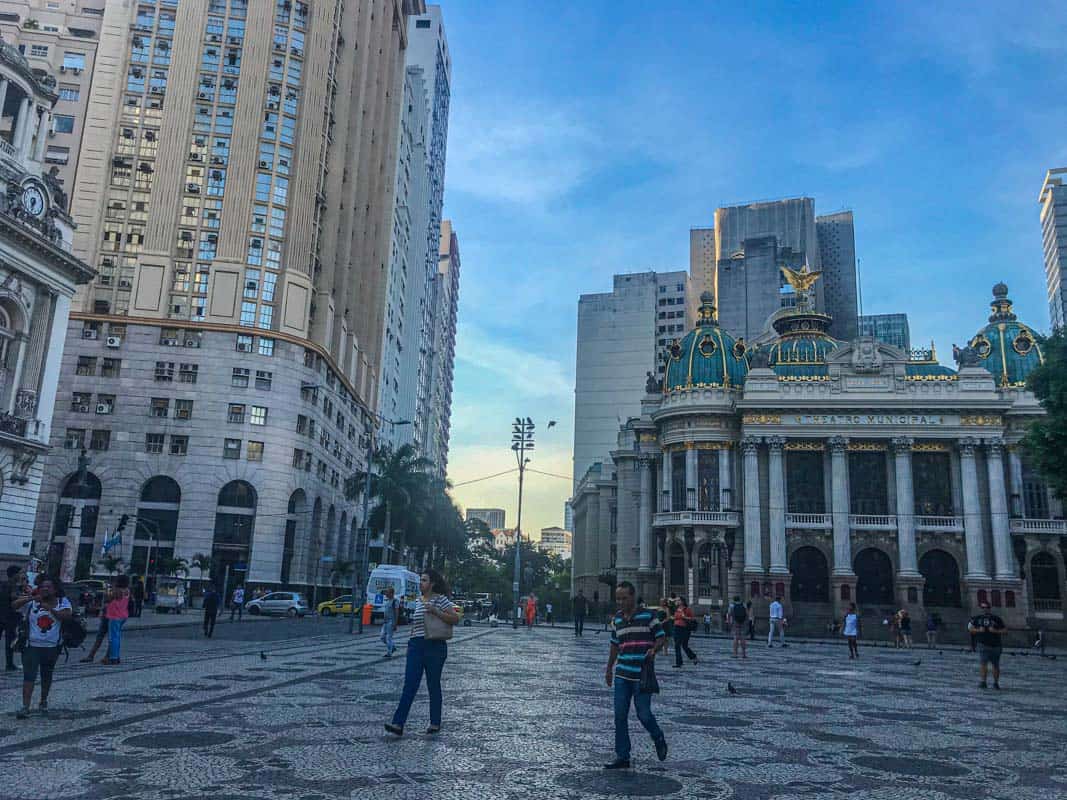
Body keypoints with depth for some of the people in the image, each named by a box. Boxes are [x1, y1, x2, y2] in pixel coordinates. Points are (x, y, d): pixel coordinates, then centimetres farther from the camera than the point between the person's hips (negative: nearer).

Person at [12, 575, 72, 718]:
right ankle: (25, 707, -12)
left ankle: (43, 701, 34)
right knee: (29, 676, -12)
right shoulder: (32, 602, -2)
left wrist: (50, 609, -30)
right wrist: (30, 598, -34)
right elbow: (14, 606, -18)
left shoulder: (62, 602, 0)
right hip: (32, 645, -2)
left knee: (47, 676, 16)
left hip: (52, 646, 2)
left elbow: (67, 615, -17)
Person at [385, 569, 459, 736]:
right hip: (415, 646, 5)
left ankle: (435, 723, 18)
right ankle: (398, 724, -9)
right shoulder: (417, 601, 14)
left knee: (433, 685, 5)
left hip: (435, 647, -5)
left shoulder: (440, 600, -5)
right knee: (409, 685, -4)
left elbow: (455, 618, -11)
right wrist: (411, 641, 18)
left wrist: (435, 612, -20)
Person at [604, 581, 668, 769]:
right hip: (622, 674, 5)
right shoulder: (616, 619, 10)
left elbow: (662, 638, -1)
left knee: (643, 713, -3)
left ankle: (659, 740, 27)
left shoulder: (648, 615, -5)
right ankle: (622, 757, 11)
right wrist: (609, 669, 22)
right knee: (620, 716, 3)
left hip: (643, 675, -5)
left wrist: (653, 649, -21)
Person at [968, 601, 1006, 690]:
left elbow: (1004, 630, 2)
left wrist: (995, 631, -13)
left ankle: (996, 683, 23)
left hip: (995, 645, 0)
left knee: (996, 666, 8)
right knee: (983, 663, -13)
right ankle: (983, 682, -10)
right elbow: (970, 627, 7)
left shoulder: (996, 619, 4)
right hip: (983, 645, 0)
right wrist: (978, 630, -9)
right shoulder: (977, 618, 7)